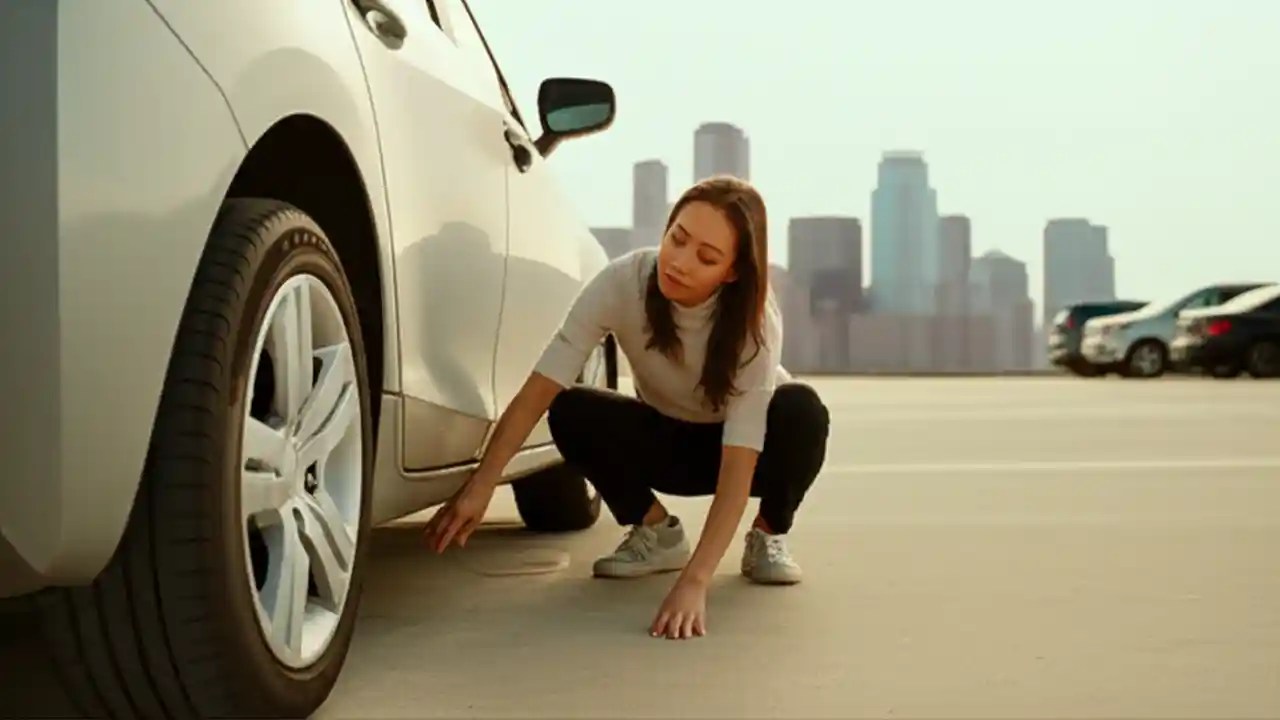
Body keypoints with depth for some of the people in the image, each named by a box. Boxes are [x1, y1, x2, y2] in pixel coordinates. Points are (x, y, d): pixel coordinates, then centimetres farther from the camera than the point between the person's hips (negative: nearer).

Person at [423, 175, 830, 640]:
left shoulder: (755, 320, -34)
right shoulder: (623, 282, -30)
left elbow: (739, 461, -41)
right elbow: (542, 387, -32)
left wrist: (694, 581, -52)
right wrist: (481, 483, -45)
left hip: (742, 442, -1)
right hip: (665, 437, 2)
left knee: (800, 410, -35)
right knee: (572, 414, -28)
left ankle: (769, 537, -5)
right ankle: (656, 532, -3)